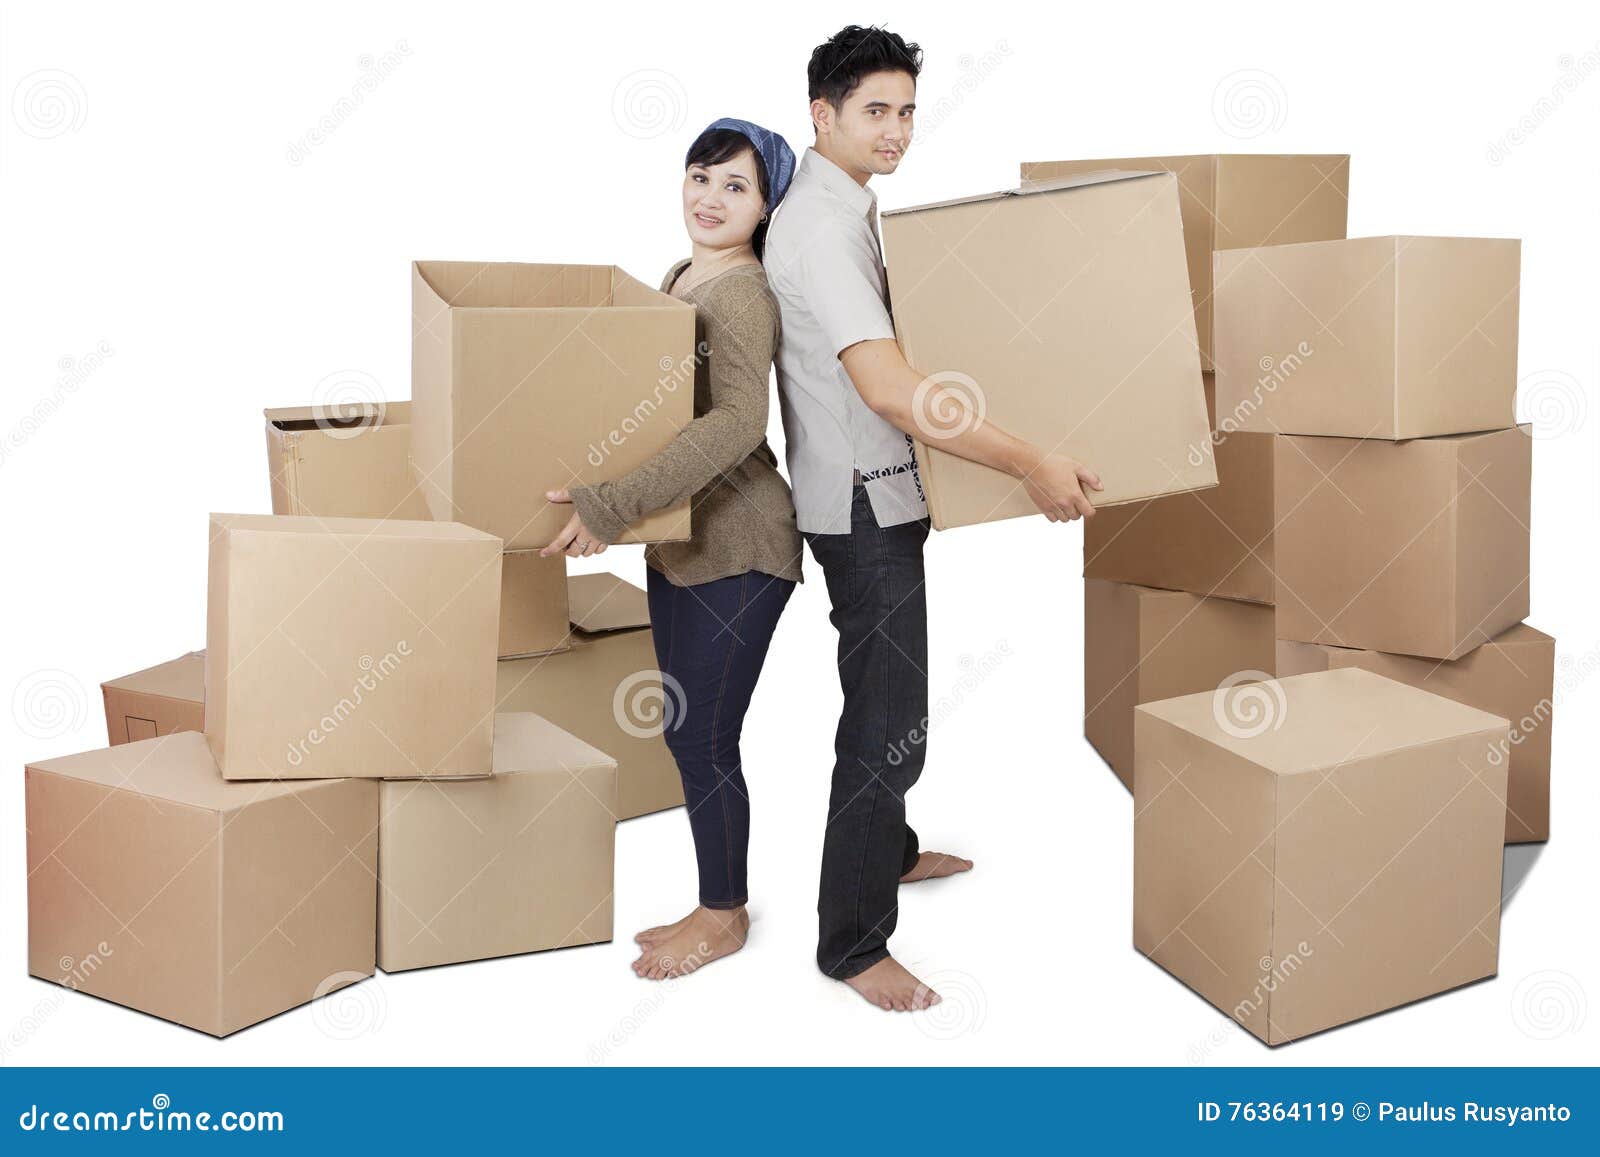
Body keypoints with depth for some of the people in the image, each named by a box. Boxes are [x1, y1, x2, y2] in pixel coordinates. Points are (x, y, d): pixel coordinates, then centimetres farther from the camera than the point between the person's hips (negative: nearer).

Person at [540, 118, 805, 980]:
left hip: (738, 551, -9)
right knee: (685, 732, 14)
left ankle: (724, 917, 17)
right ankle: (717, 906, 27)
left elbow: (739, 421, -34)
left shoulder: (743, 296, -19)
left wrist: (612, 504, -39)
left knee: (702, 739, -1)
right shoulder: (680, 277, 10)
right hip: (679, 542, 9)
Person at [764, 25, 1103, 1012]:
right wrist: (1030, 465, -34)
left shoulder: (846, 209, 11)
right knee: (890, 726, -7)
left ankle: (891, 852, 43)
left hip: (878, 496, 10)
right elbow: (889, 388, -34)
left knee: (888, 696, 24)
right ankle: (853, 945, 2)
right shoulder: (822, 229, -23)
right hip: (862, 505, -10)